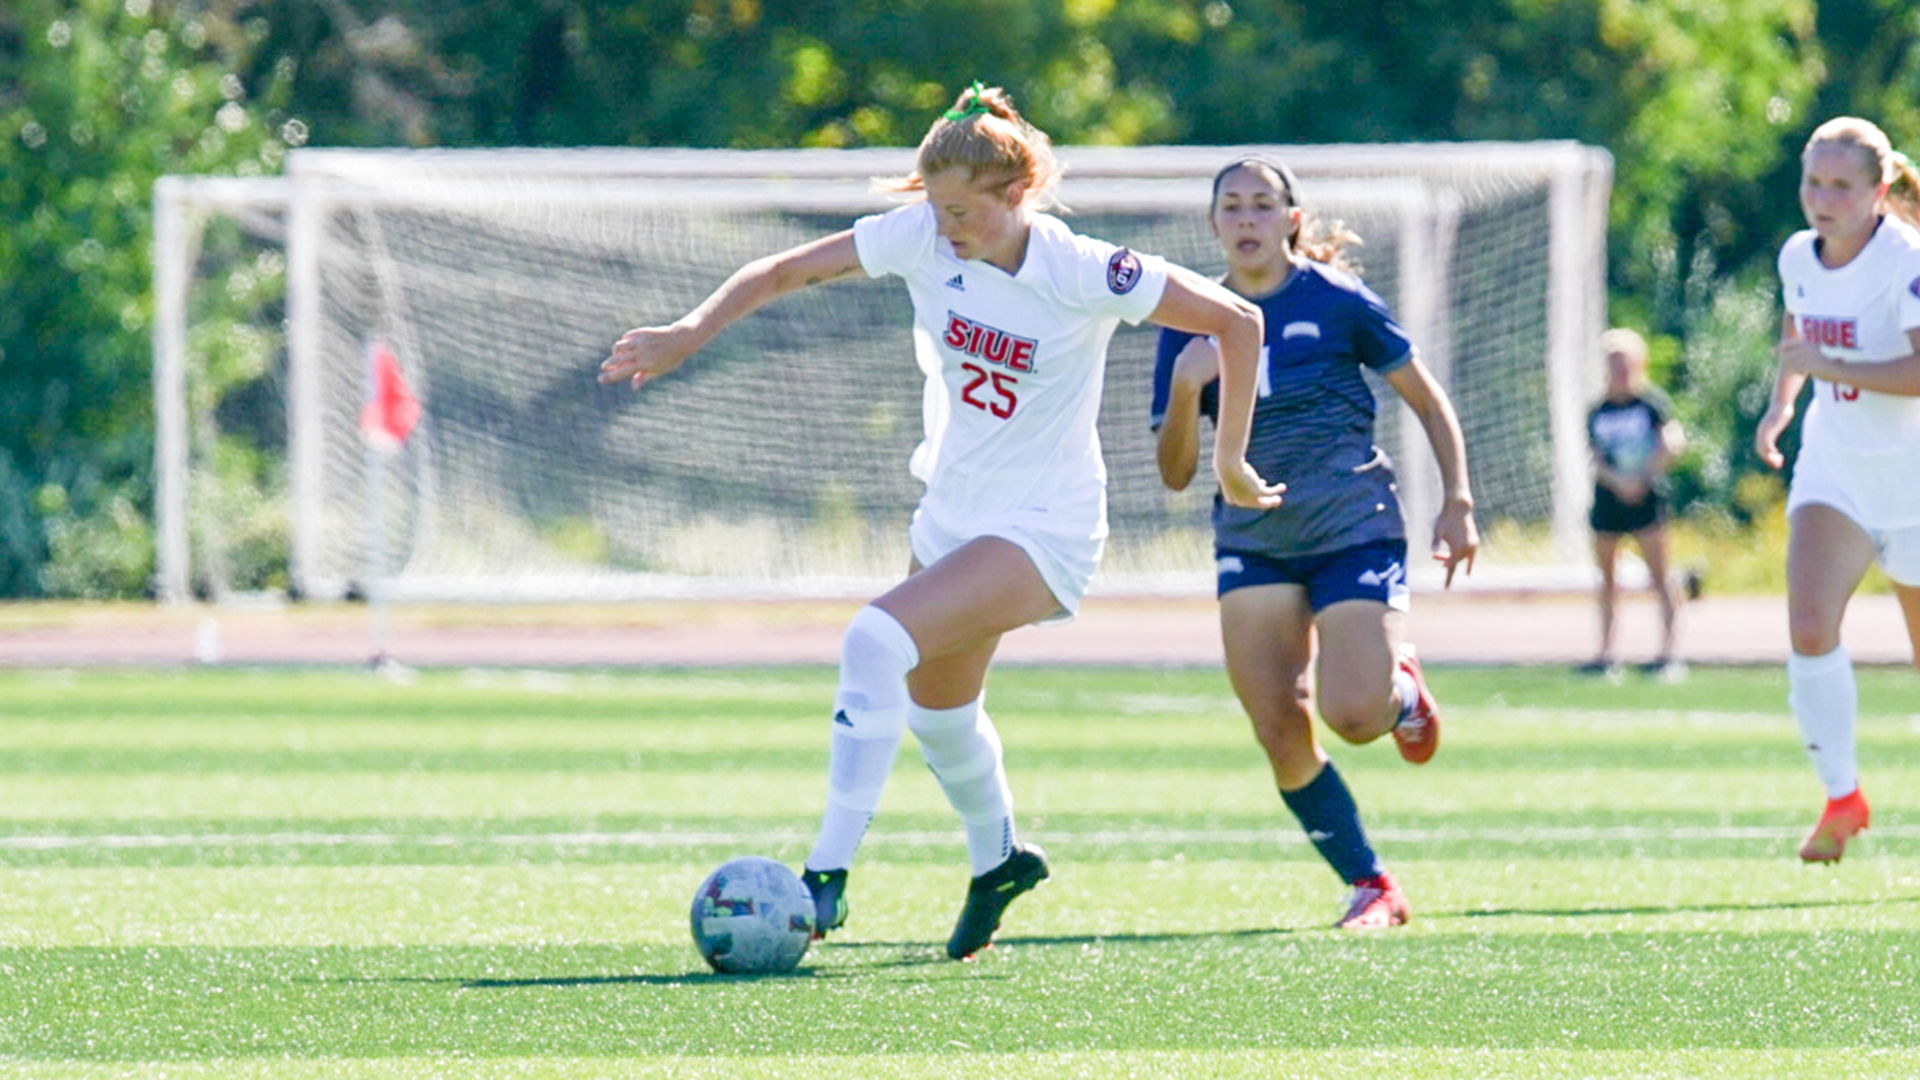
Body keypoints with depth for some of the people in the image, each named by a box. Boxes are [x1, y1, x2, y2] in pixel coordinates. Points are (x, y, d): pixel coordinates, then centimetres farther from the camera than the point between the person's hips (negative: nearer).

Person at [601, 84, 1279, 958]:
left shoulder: (1083, 275, -20)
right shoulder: (921, 238, -8)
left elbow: (1236, 322, -12)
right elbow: (785, 271, -2)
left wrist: (1230, 461, -8)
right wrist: (692, 330, -18)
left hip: (1044, 528, -7)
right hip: (952, 515, 7)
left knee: (877, 640, -27)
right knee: (936, 708, 23)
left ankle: (829, 875, -25)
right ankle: (998, 859, 53)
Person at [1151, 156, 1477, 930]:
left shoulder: (1335, 301, -7)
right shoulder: (1192, 324, 1)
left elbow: (1428, 400, 3)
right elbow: (1175, 474, 0)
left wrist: (1458, 503, -4)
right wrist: (1185, 387, -18)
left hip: (1355, 527, -3)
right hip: (1253, 541, 3)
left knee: (1352, 714, -19)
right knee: (1280, 733, -9)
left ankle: (1404, 687, 19)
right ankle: (1370, 886, 6)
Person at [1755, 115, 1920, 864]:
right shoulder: (1798, 258, 1)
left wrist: (1826, 364, -32)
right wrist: (1781, 403, 10)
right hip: (1833, 471, 4)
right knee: (1809, 627, -18)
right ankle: (1841, 796, -6)